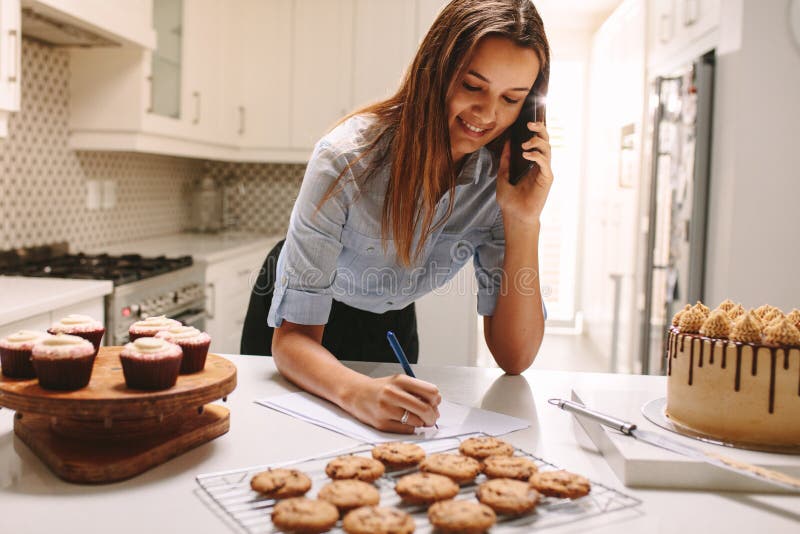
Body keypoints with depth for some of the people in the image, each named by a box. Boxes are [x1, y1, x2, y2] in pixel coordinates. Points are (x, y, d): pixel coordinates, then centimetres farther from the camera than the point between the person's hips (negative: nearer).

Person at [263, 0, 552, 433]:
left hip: (392, 326, 3)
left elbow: (514, 358, -23)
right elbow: (294, 336, -32)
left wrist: (524, 219, -33)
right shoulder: (347, 159, -32)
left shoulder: (500, 181, -21)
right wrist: (357, 393, -53)